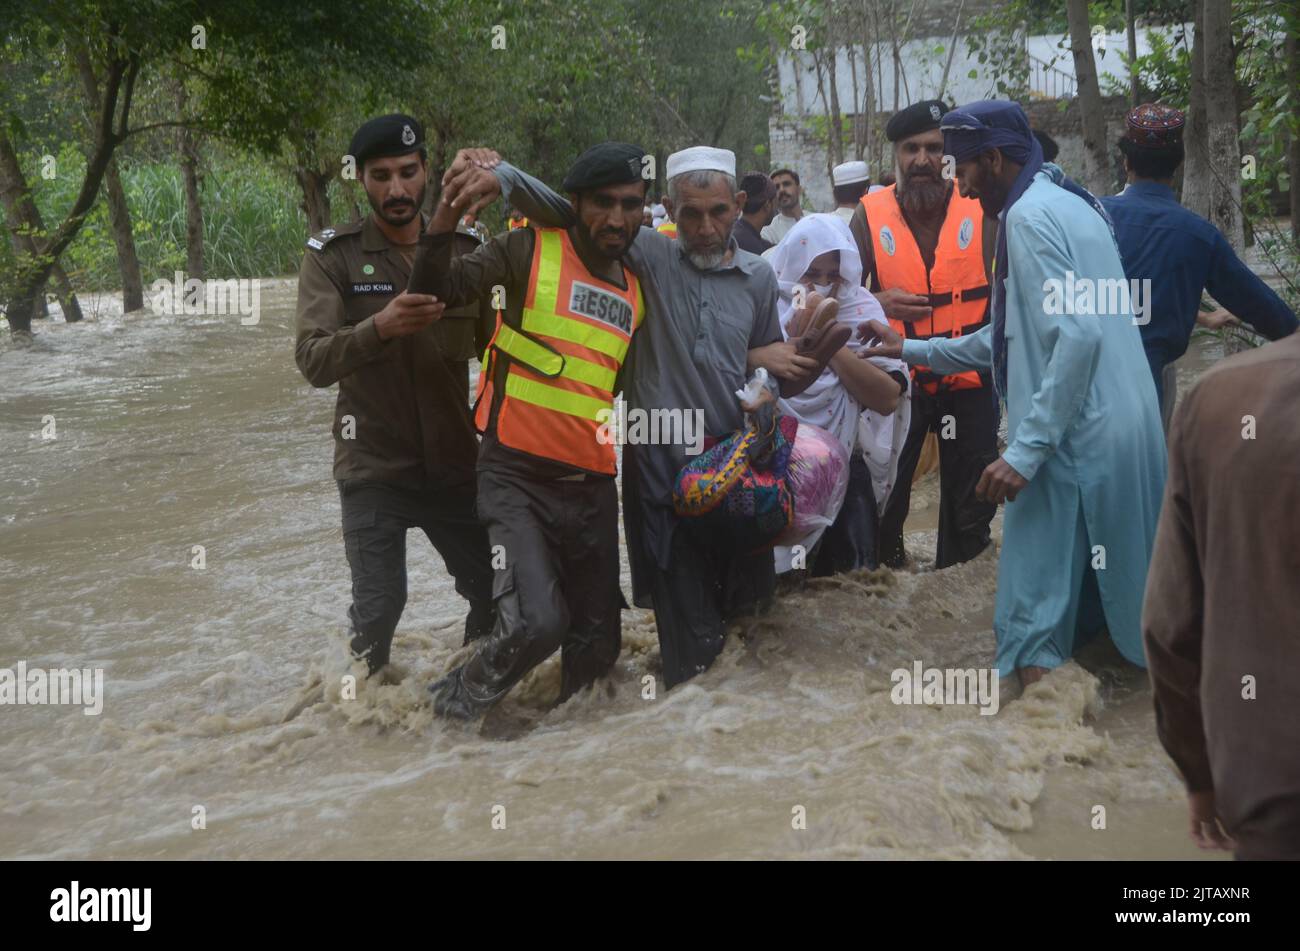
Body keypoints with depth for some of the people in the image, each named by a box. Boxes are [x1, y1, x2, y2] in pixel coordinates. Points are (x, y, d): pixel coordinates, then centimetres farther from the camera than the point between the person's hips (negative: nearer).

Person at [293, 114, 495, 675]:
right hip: (374, 468, -3)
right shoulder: (332, 256, -6)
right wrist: (380, 327, -36)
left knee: (494, 592, 8)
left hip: (454, 463, 3)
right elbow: (313, 360, -18)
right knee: (378, 610, -6)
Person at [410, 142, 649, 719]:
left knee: (597, 645, 11)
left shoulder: (637, 290, 14)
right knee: (535, 624, -22)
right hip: (519, 479, -6)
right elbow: (437, 292, -11)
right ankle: (450, 708, 3)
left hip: (593, 489, 6)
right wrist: (444, 223, -27)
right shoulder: (530, 251, -3)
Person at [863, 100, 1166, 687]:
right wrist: (914, 351, 26)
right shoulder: (1066, 204, 17)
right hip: (1122, 430, 10)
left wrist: (1025, 450, -23)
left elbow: (1076, 337, -24)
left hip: (1077, 441, -10)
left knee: (1038, 618, -4)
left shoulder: (1031, 215, -13)